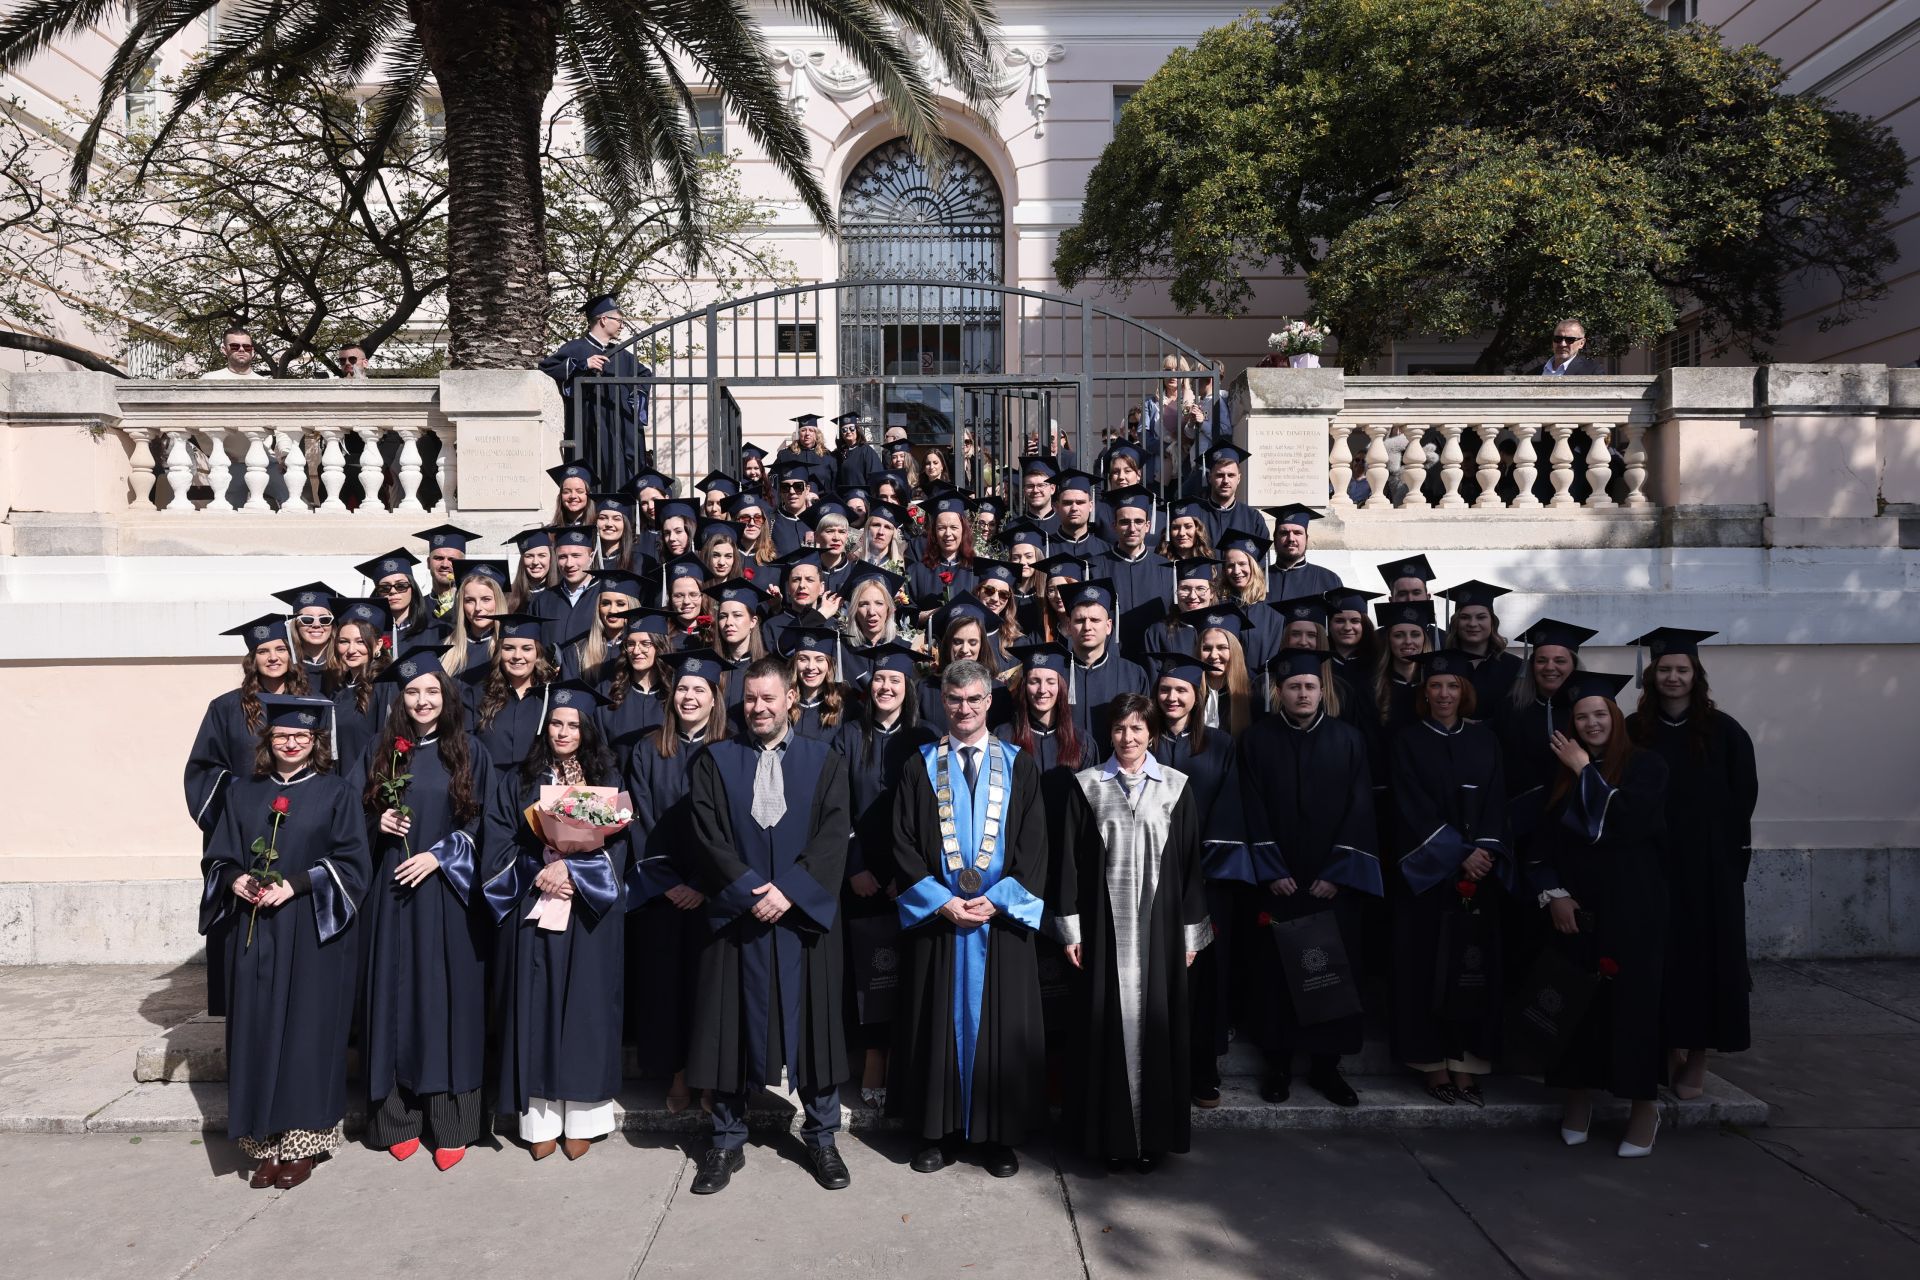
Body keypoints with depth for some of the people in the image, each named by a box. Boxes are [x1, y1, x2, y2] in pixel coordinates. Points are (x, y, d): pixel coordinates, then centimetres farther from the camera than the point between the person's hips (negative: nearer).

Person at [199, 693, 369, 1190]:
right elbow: (218, 858, 11)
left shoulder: (336, 792, 0)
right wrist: (235, 880, -10)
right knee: (258, 1032, 4)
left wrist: (296, 884, -16)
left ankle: (301, 1141, 10)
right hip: (254, 933, 3)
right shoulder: (244, 792, 11)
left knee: (307, 1033, 0)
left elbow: (351, 863, -5)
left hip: (314, 935, -3)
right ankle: (264, 1143, 14)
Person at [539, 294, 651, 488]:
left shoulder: (621, 354, 20)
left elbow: (645, 375, 35)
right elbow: (545, 368, -10)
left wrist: (637, 398, 17)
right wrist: (582, 365, -19)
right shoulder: (576, 348, 1)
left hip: (626, 433, 6)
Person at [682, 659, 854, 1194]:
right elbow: (707, 836, -4)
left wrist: (788, 890, -16)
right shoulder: (714, 761, 5)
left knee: (813, 1026, 6)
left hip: (805, 914, 0)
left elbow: (834, 836, -5)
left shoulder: (826, 762, 5)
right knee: (732, 1028, 5)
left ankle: (821, 1137, 21)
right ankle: (727, 1142, 20)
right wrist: (751, 890, -14)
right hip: (734, 914, 0)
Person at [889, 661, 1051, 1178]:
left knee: (1002, 1025, 5)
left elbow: (1034, 844, 0)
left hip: (1002, 916, 0)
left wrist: (995, 900, -11)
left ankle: (1001, 1135, 17)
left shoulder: (1018, 766, 5)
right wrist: (942, 902, -11)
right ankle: (940, 1132, 18)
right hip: (937, 917, 0)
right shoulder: (920, 767, 5)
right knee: (938, 1023, 5)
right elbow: (904, 844, 0)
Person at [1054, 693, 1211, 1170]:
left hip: (1159, 923, 0)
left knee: (1155, 1021, 4)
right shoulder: (1086, 786, 3)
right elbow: (1071, 858, 3)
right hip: (1105, 921, 0)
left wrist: (1191, 931, 3)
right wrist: (1070, 928, -1)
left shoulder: (1177, 786, 4)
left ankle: (1154, 1134, 16)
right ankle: (1111, 1132, 15)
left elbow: (1189, 860, 5)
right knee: (1108, 1023, 3)